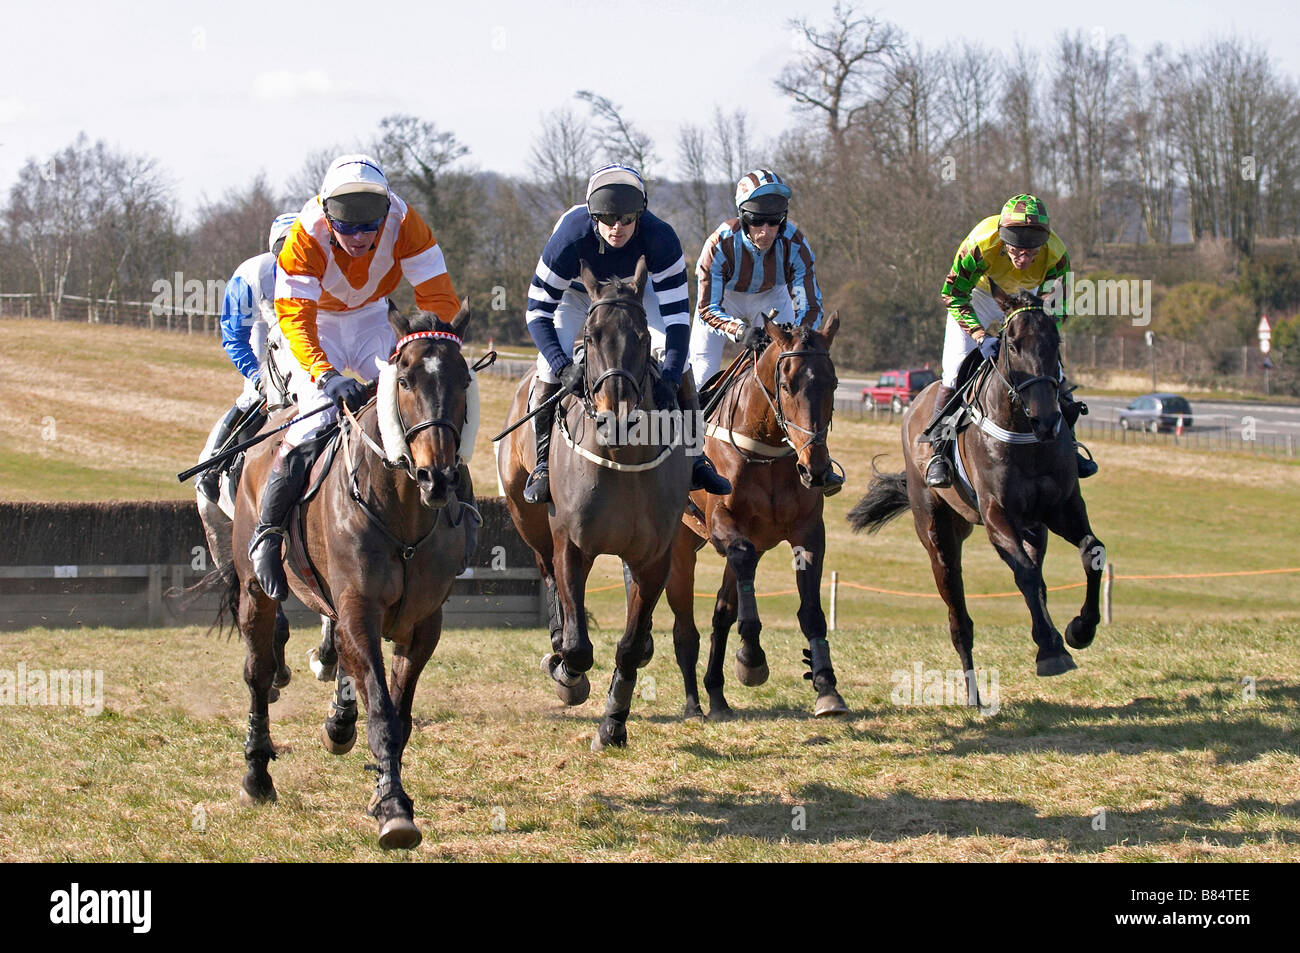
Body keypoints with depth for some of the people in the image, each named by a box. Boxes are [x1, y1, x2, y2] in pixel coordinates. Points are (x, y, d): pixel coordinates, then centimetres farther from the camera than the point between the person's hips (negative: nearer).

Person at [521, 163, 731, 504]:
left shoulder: (660, 239, -37)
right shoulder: (568, 239, -40)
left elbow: (677, 313, -34)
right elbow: (538, 312, -31)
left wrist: (669, 378, -45)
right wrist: (563, 367, -44)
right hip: (576, 292, -1)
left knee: (676, 358, -15)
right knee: (551, 369, -21)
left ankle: (695, 459, 1)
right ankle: (543, 464, -2)